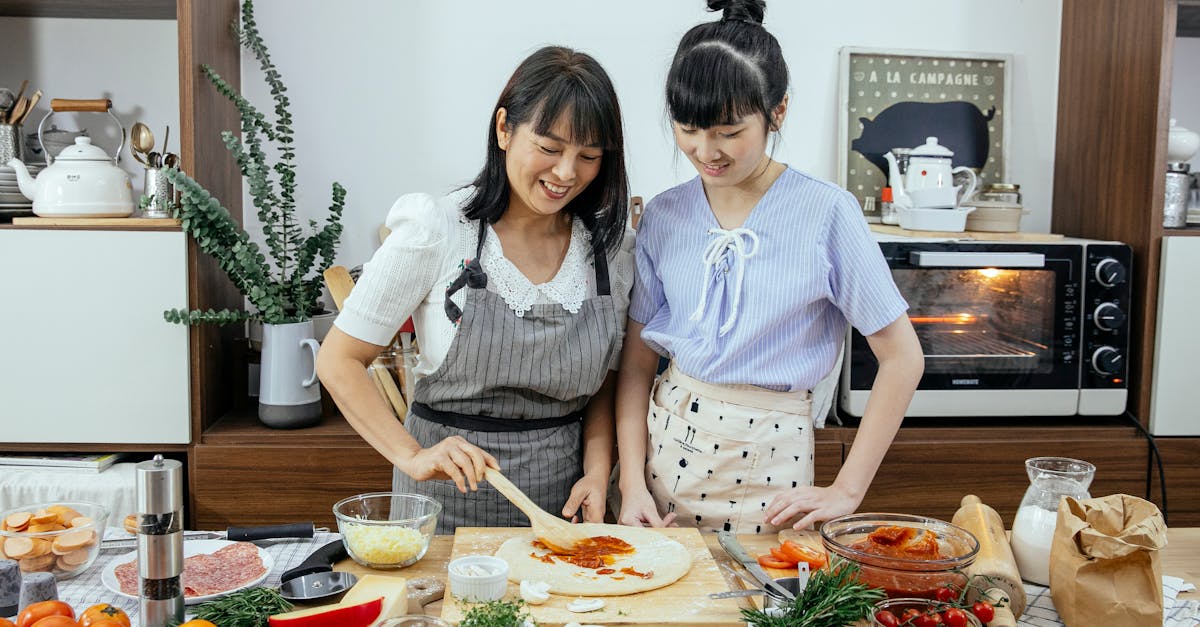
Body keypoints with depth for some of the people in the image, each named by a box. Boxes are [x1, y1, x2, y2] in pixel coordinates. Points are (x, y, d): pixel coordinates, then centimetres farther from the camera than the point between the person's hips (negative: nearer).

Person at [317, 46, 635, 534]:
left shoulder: (610, 247, -2)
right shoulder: (438, 230, -13)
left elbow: (604, 385, 8)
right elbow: (339, 362, -10)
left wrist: (597, 471, -8)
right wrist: (412, 457, -20)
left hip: (560, 500, 3)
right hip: (449, 497, -3)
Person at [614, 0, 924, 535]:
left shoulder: (825, 213, -12)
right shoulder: (664, 216, -1)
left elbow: (903, 359, -8)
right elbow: (637, 361, 3)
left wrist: (847, 490, -9)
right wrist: (632, 484, -6)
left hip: (766, 462, -3)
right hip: (664, 438, 3)